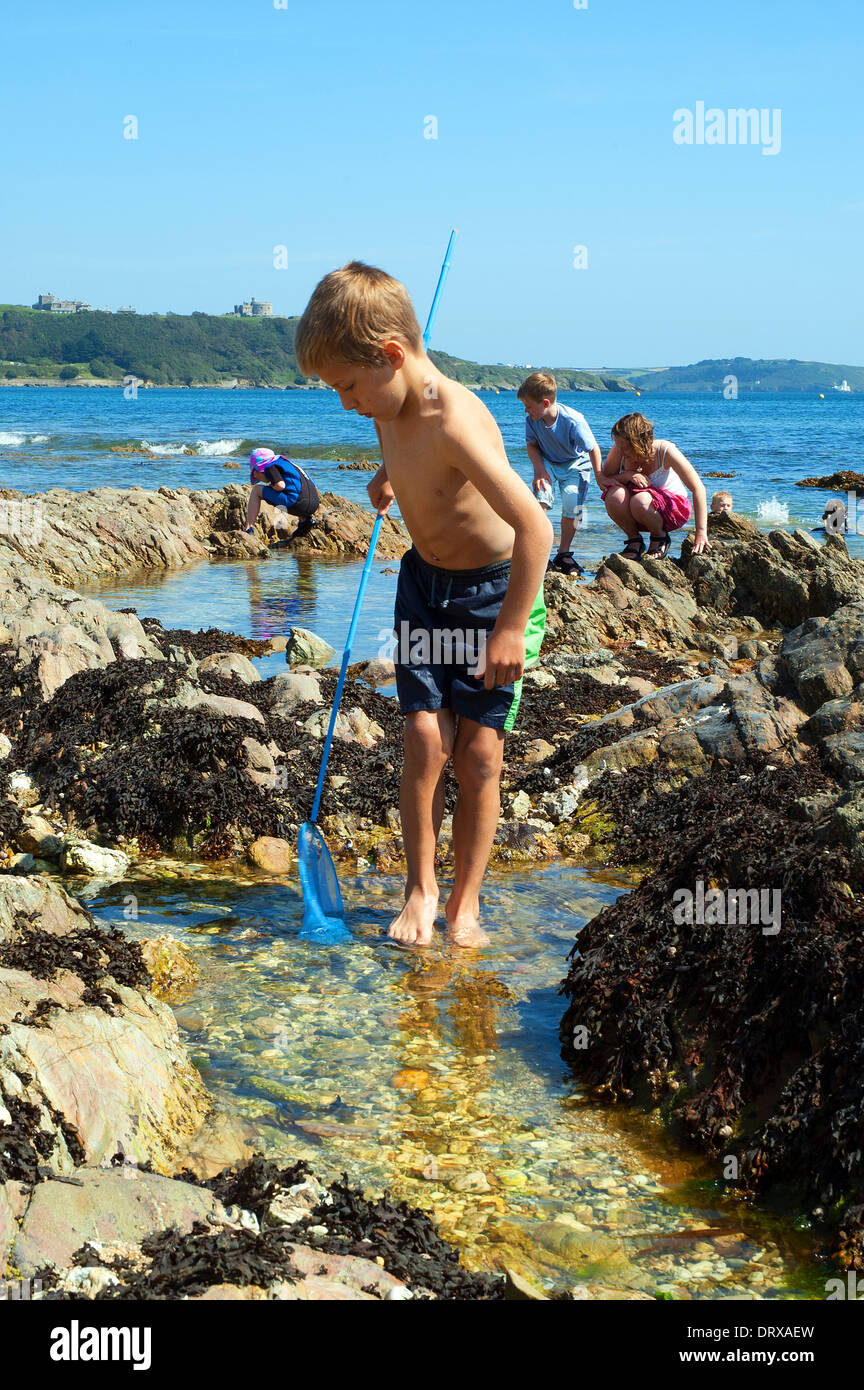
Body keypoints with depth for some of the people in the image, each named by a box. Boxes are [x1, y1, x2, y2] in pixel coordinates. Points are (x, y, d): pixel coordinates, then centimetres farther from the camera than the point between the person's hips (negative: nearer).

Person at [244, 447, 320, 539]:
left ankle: (249, 531, -2)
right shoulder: (284, 461, 27)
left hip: (298, 503, -8)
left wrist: (270, 487, 8)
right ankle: (304, 520, 17)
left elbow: (280, 485, -14)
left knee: (256, 490, 6)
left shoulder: (269, 467, 1)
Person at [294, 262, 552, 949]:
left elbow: (534, 526, -35)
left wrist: (513, 628, -29)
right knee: (426, 739, -3)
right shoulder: (394, 407, -6)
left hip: (495, 588, -6)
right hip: (424, 582, 6)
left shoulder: (454, 422, -32)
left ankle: (465, 904, 10)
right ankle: (421, 889, 10)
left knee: (480, 749, -3)